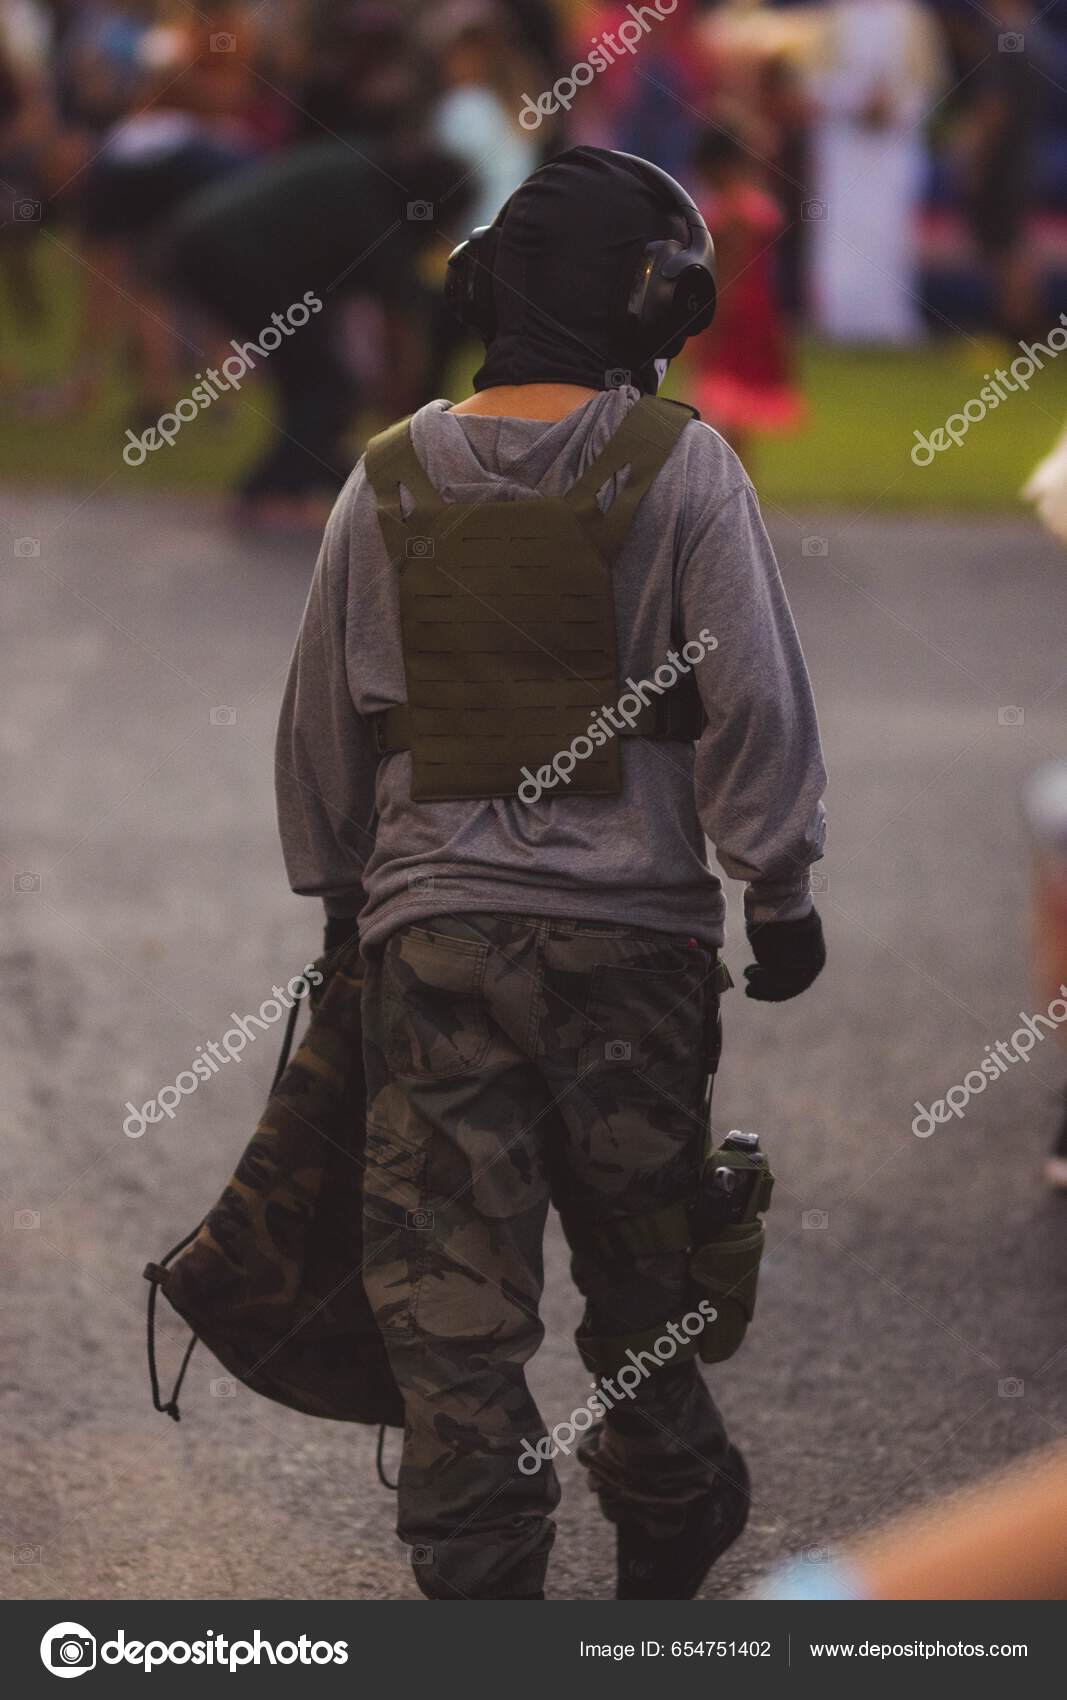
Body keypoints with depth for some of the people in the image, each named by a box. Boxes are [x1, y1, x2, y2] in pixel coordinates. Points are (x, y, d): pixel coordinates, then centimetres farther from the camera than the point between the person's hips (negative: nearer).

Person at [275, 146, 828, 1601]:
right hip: (629, 929, -1)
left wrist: (338, 891, 24)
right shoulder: (679, 468, -7)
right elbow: (756, 702, -8)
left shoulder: (388, 483, 4)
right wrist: (781, 892, 2)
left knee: (451, 1277, 3)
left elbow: (320, 721, 11)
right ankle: (667, 1538, 31)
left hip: (431, 933, 1)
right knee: (642, 1244, 15)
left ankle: (478, 1575, 1)